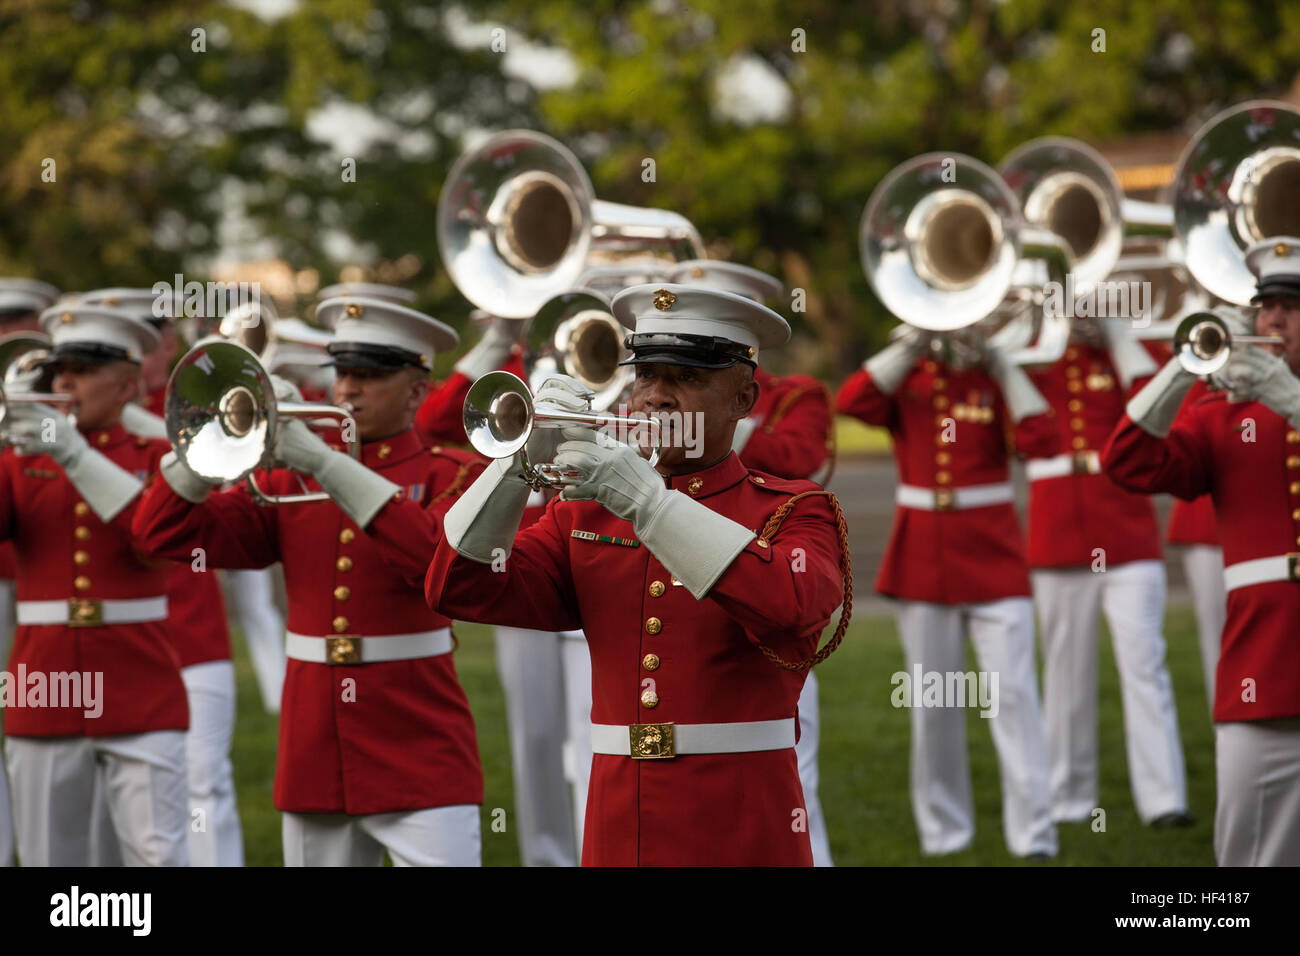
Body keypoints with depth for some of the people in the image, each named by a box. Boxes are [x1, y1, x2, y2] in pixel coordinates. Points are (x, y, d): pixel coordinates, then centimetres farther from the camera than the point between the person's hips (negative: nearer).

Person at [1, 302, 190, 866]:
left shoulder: (154, 459, 8)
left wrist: (75, 454, -20)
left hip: (140, 700, -2)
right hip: (45, 695, 2)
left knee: (159, 858, -8)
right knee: (47, 859, 3)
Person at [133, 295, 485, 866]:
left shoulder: (449, 476, 0)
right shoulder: (288, 480, 11)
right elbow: (163, 535, 3)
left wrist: (324, 463, -26)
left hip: (420, 760, -4)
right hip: (316, 763, 4)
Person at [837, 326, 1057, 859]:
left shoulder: (995, 381, 3)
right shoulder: (904, 379, 8)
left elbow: (1041, 442, -14)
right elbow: (851, 402, -14)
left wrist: (1001, 364, -11)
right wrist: (914, 343, -15)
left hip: (994, 560, -2)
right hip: (921, 562, 2)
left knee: (1013, 694, -9)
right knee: (932, 703, 7)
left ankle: (1034, 835, -9)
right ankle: (944, 830, 17)